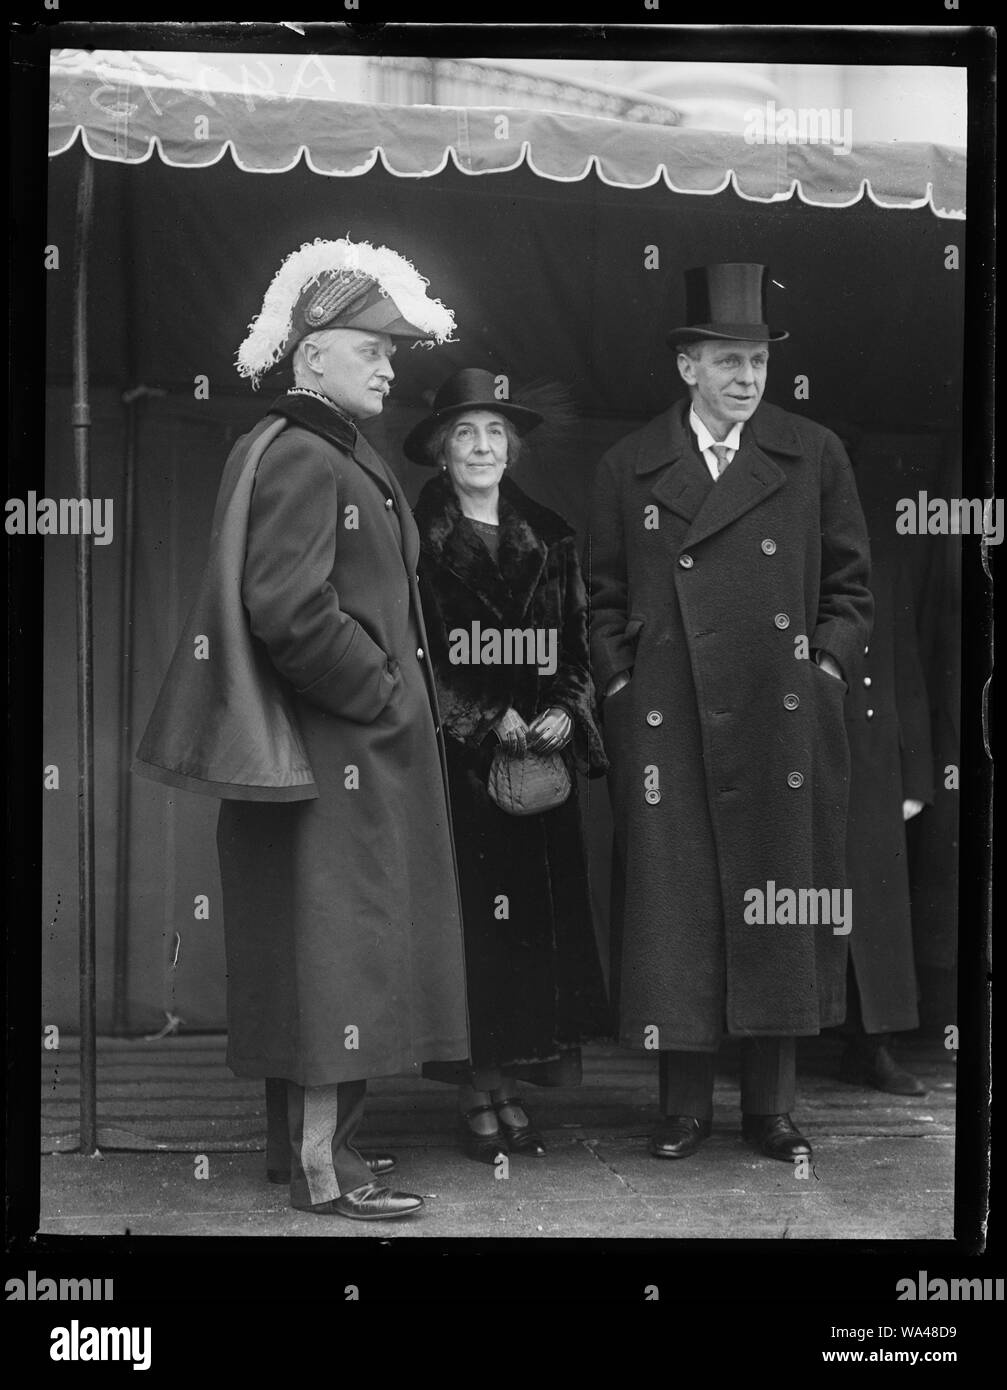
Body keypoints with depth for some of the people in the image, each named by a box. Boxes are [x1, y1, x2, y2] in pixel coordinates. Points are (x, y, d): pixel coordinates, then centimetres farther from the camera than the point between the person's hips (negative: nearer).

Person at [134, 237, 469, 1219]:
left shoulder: (340, 456, 15)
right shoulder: (299, 459, -16)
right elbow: (289, 610, -25)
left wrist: (389, 688, 11)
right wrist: (378, 694, -16)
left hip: (356, 746, 10)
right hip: (333, 752, -10)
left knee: (341, 944, 15)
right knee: (335, 937, -5)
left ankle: (312, 1134, 25)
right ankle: (321, 1166, 3)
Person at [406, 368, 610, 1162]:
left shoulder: (550, 540, 13)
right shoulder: (420, 540, 0)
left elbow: (579, 647, 13)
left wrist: (567, 712, -5)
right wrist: (485, 720, -13)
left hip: (543, 760, 4)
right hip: (457, 761, -4)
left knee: (539, 915, 3)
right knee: (473, 916, -5)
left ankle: (511, 1084, 11)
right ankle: (478, 1092, 3)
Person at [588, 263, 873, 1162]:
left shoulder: (815, 457, 7)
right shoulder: (629, 468, 7)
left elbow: (849, 589, 11)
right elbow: (606, 601, 12)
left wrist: (823, 672, -1)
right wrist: (623, 691, 2)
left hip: (784, 725, 0)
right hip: (666, 729, 0)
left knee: (778, 906, 4)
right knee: (675, 908, 1)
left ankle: (771, 1109, 15)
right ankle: (685, 1106, 12)